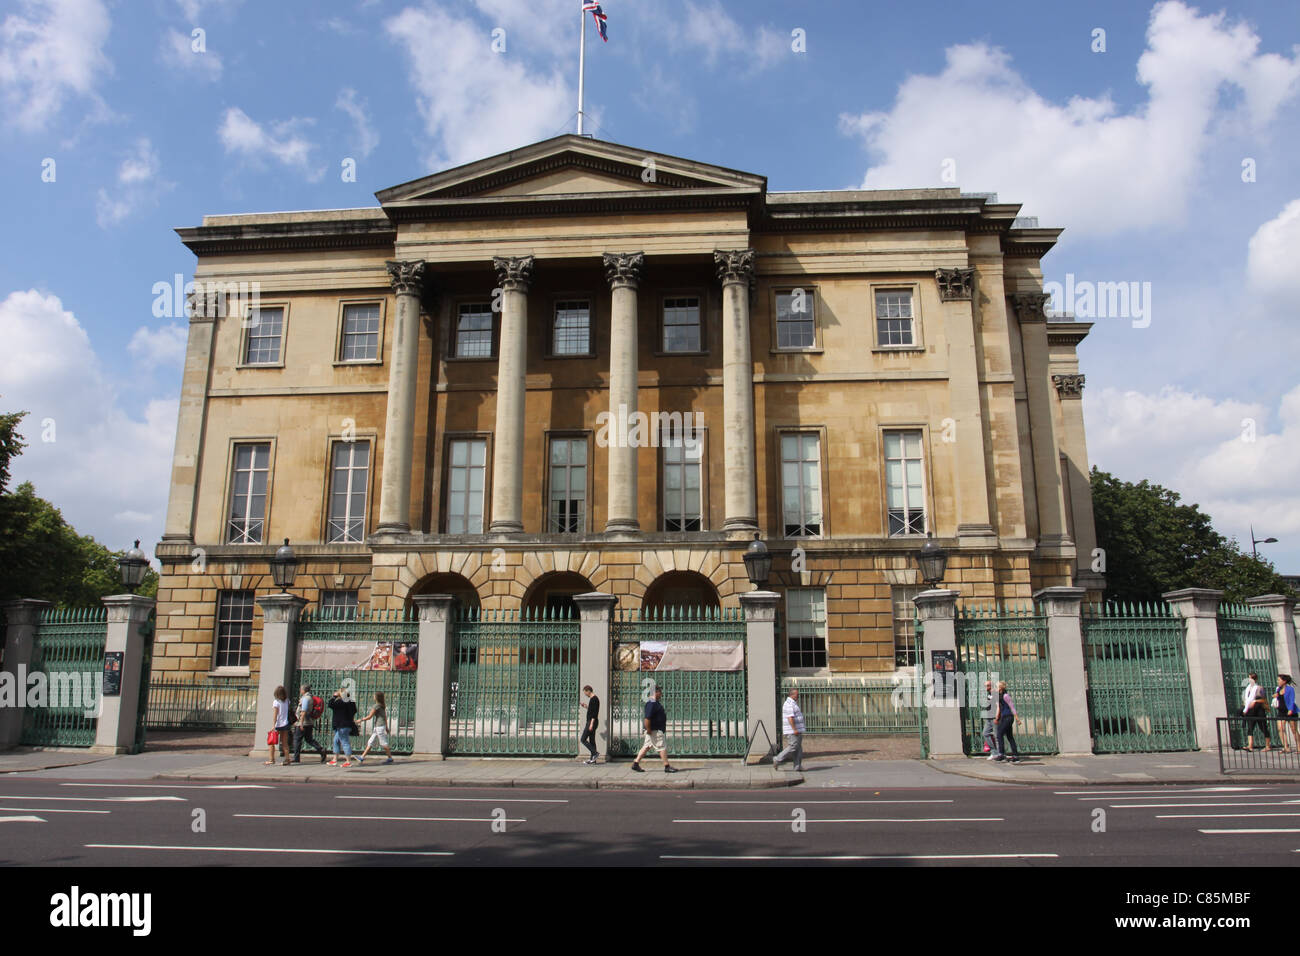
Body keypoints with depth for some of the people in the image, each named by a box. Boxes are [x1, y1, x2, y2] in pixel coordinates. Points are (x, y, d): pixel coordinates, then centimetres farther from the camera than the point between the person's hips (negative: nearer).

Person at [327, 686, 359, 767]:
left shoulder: (341, 702, -17)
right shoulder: (348, 702, 12)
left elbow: (331, 704, -23)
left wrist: (334, 696, -9)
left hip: (343, 726, -10)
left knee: (345, 742, -7)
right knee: (336, 741, 17)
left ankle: (348, 761, -5)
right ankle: (334, 760, 21)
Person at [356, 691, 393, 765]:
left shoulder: (376, 706, -15)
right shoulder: (383, 706, 12)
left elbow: (369, 717, -12)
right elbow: (385, 717, 16)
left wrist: (361, 720, 1)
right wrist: (386, 727, 21)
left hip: (380, 727, -9)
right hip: (377, 726, 9)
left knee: (383, 743, -3)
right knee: (370, 742, 9)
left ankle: (390, 758, 4)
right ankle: (362, 757, 10)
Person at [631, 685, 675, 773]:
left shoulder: (655, 702, 15)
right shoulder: (651, 703, -20)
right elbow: (647, 718, -25)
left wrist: (663, 728, 26)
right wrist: (648, 729, -24)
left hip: (657, 729, 11)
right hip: (654, 731, -11)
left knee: (646, 746, 13)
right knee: (662, 747, -4)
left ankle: (636, 763, 16)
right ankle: (667, 766, 2)